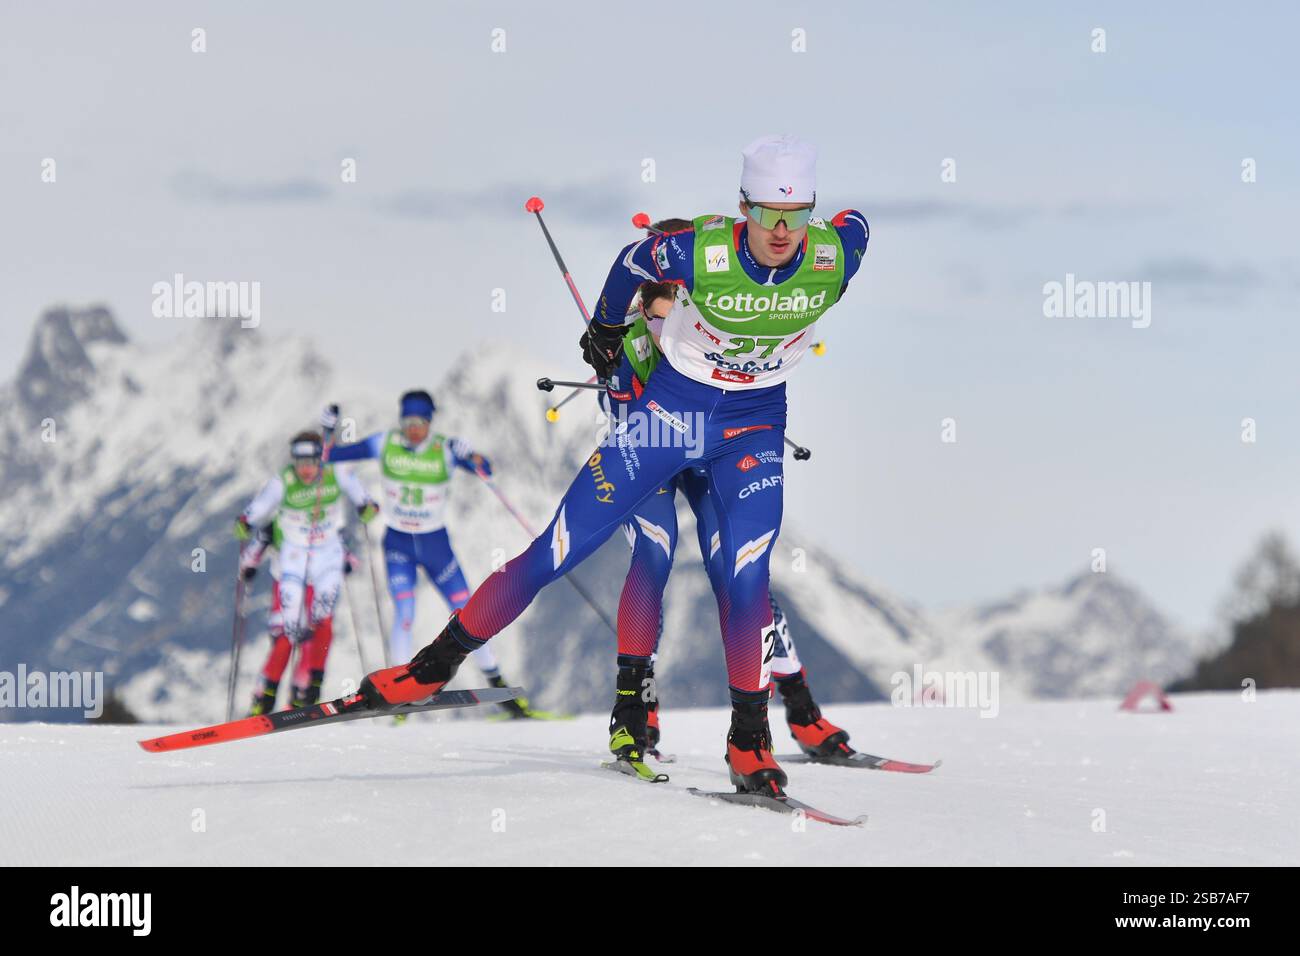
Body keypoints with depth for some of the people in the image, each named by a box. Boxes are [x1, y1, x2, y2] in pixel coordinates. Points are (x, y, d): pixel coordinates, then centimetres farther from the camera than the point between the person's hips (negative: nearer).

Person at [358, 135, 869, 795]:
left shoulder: (834, 259, -20)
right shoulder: (698, 250, -25)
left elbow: (856, 222, 6)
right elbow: (632, 263, -2)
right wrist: (605, 330, 13)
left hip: (755, 427, 1)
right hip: (669, 407, -1)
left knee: (745, 578, -17)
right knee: (559, 550, -2)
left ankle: (749, 740, -2)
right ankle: (437, 664, 10)